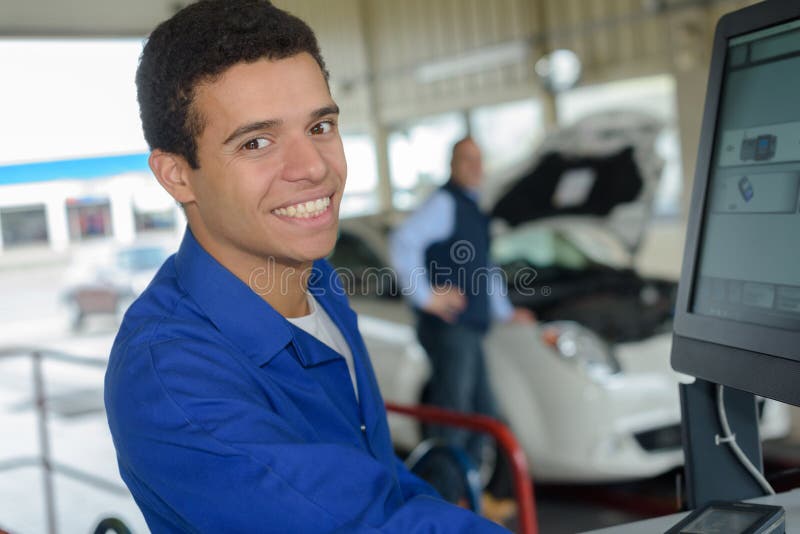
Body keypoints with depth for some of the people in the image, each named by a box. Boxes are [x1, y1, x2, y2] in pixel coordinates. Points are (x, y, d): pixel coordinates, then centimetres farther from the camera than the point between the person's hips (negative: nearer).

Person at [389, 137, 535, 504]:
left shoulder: (474, 211, 20)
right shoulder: (444, 203, -9)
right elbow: (402, 242, -23)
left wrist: (504, 311, 28)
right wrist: (425, 295, -23)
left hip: (470, 331, 10)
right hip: (449, 328, -10)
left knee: (483, 415, 15)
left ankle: (467, 492, 26)